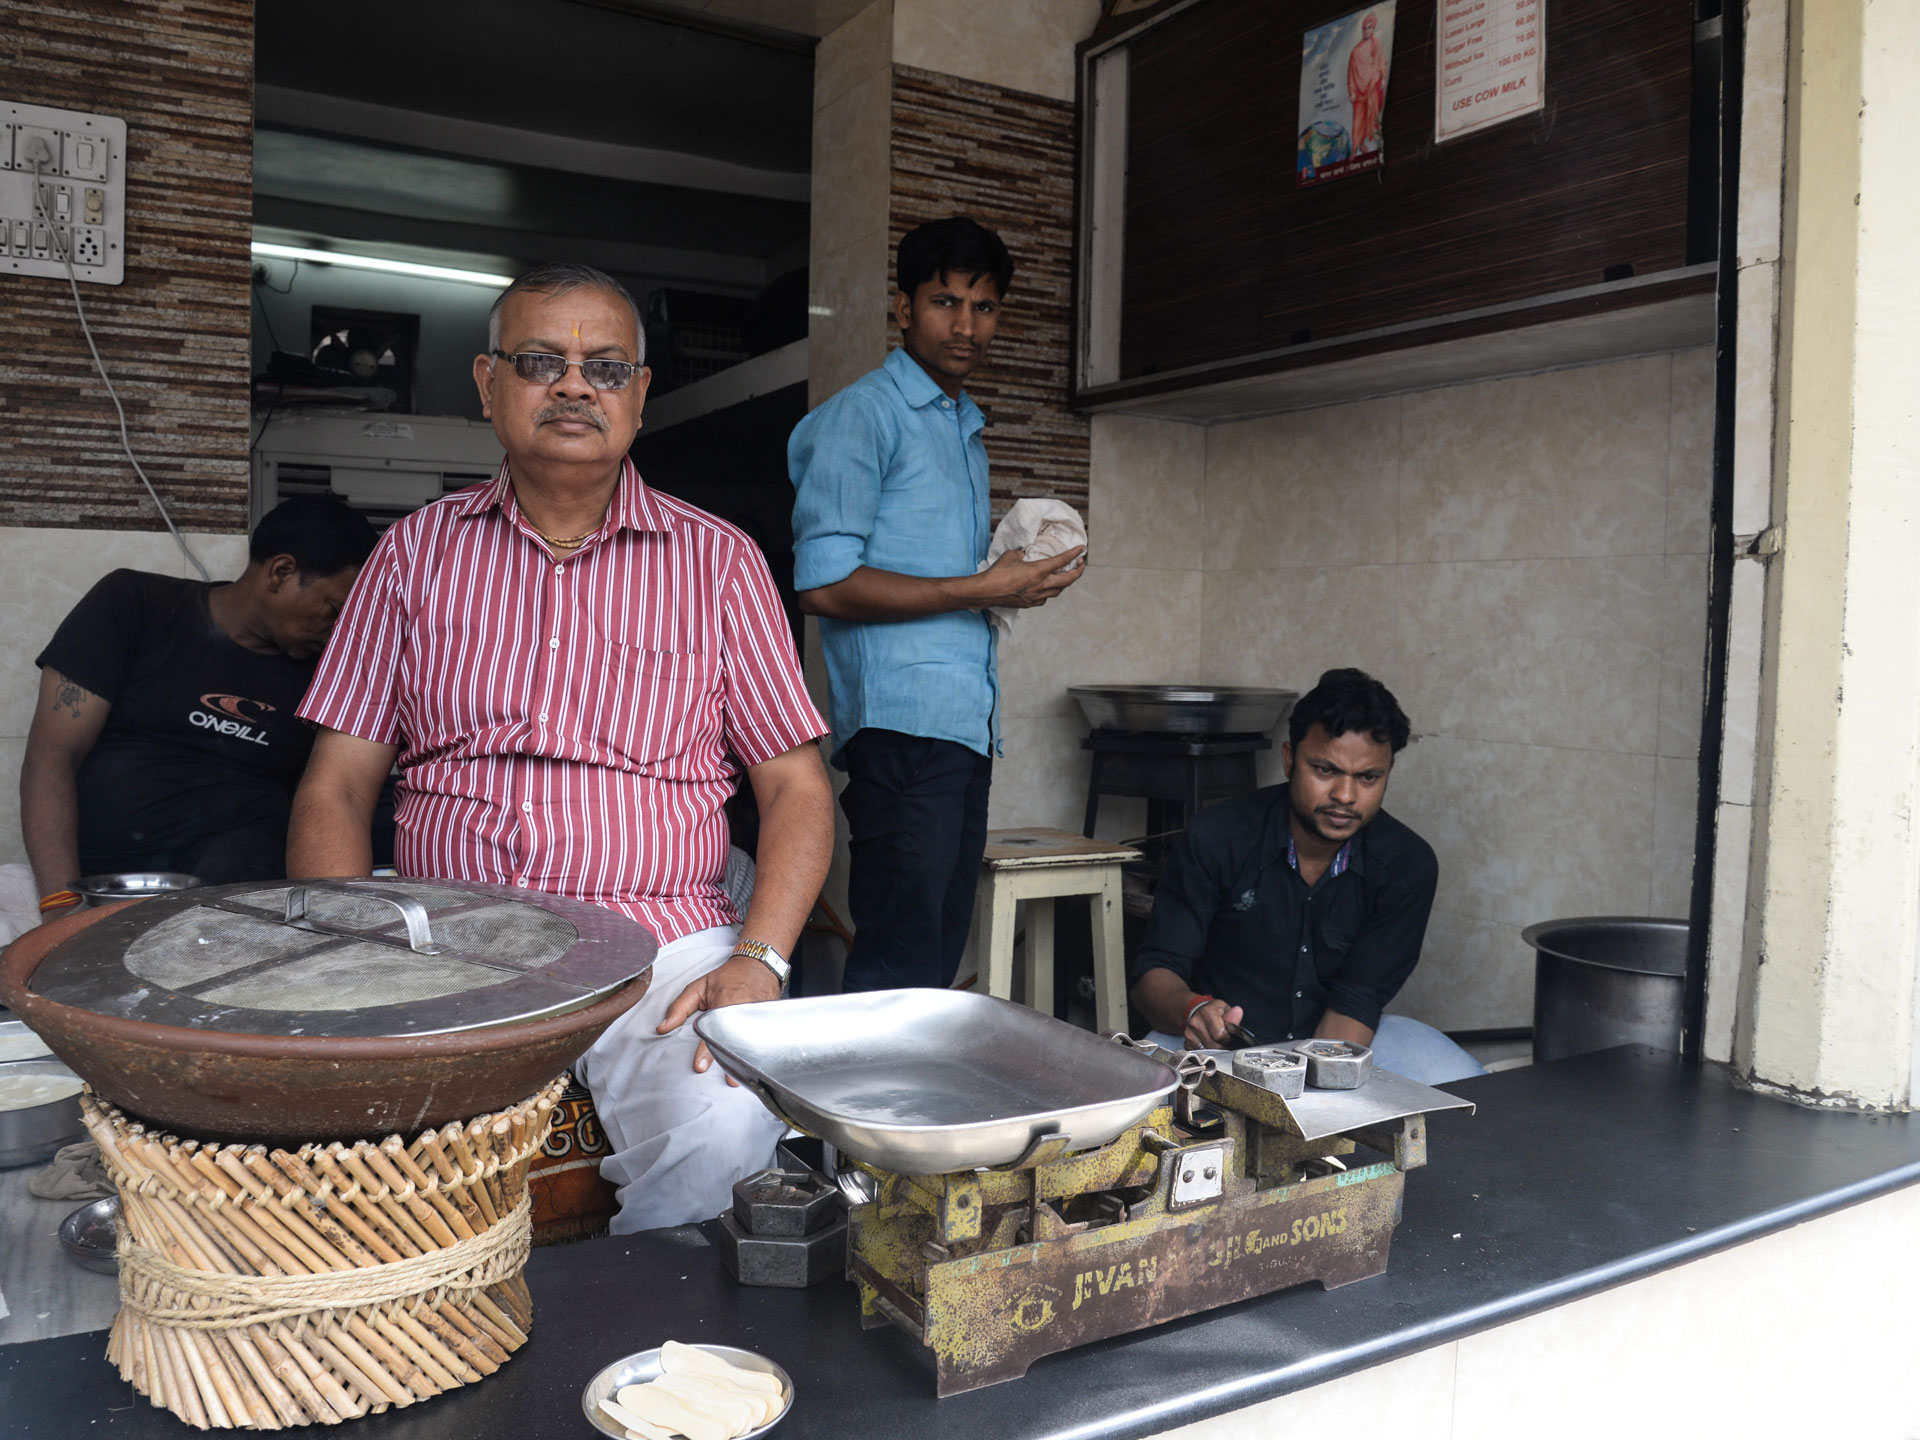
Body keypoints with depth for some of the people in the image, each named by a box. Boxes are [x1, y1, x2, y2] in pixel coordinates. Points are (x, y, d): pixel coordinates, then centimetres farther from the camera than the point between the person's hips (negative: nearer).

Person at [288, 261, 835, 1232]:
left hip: (660, 942, -1)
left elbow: (796, 788, 6)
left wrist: (759, 961, -10)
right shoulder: (416, 553, 12)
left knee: (723, 1132, -30)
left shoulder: (716, 560, 8)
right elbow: (336, 787, 10)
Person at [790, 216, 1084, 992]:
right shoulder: (866, 413, -4)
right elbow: (824, 584, -14)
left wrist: (1019, 572, 8)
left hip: (968, 719, 9)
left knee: (940, 955, 9)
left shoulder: (968, 427, 23)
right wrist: (981, 589, -13)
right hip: (903, 720, -8)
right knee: (900, 959, -10)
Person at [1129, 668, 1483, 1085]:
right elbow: (1155, 971, -16)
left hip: (1338, 1038, 3)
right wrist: (1194, 1010, -40)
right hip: (1222, 1040, -3)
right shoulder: (1216, 839, -16)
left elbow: (1356, 1002, -13)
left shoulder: (1409, 866, -11)